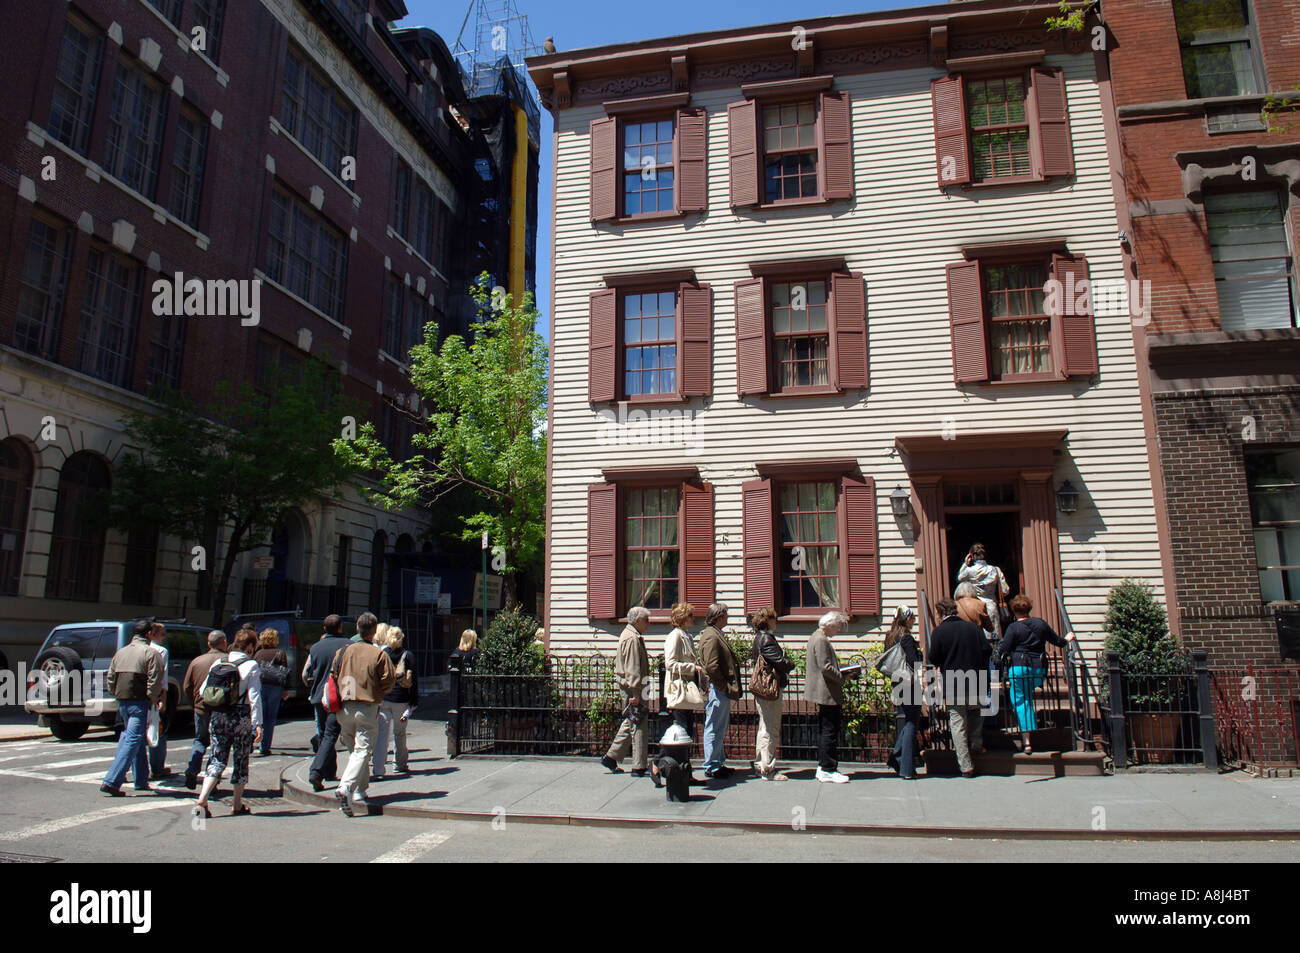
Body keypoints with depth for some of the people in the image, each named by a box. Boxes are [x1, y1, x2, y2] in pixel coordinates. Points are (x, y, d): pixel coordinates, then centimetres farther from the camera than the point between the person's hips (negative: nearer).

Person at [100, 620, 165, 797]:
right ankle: (111, 782, -13)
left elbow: (110, 679, 14)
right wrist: (154, 699, -2)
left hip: (122, 702, 7)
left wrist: (118, 696, 21)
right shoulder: (151, 653, -8)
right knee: (133, 740, -6)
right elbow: (155, 681, -15)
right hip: (140, 703, -7)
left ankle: (141, 781, 24)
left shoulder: (120, 652, 13)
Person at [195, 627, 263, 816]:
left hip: (218, 716, 4)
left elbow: (203, 691, 7)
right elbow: (254, 696, -11)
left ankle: (202, 800, -10)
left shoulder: (218, 663, 5)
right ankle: (237, 804, 21)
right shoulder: (251, 665, -8)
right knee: (241, 759, 10)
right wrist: (258, 724, -10)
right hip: (242, 717, -4)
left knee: (217, 759, 8)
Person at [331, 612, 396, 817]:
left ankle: (359, 791, 21)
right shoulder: (379, 654, -6)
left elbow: (333, 676, 8)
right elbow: (389, 679, -6)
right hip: (367, 708, -4)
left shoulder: (344, 651, 4)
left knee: (355, 749, 17)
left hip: (343, 708, 4)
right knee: (363, 750, -4)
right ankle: (346, 787, -23)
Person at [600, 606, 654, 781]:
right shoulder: (632, 639, -17)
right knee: (638, 727, -4)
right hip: (633, 688, -11)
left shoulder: (629, 635, 17)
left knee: (629, 724, 17)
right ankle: (639, 767, 2)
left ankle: (611, 757, 22)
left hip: (630, 689, 11)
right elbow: (633, 670, -22)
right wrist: (635, 693, -23)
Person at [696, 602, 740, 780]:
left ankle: (719, 764, 25)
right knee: (714, 730, -3)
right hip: (717, 690, -11)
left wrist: (730, 688, 15)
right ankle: (711, 767, 4)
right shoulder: (711, 636, -16)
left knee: (720, 730, 17)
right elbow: (711, 667, -23)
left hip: (722, 691, 11)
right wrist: (726, 688, -18)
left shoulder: (715, 634, 17)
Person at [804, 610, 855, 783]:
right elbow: (826, 668, -22)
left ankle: (823, 766, 22)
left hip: (823, 695, 11)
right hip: (828, 694, -11)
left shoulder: (816, 637, 16)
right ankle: (828, 770, -2)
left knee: (824, 730, 16)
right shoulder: (821, 640, -17)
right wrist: (843, 677, -12)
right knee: (830, 731, -6)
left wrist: (843, 673, 13)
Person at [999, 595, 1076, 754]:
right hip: (1039, 669, 4)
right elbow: (1057, 641, 21)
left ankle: (1026, 742, -4)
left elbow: (1003, 650, -9)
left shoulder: (1013, 627, -5)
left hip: (1019, 668, -4)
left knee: (1020, 702, 2)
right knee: (1027, 697, 25)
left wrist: (999, 645, 14)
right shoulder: (1041, 624, 8)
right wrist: (1067, 639, 43)